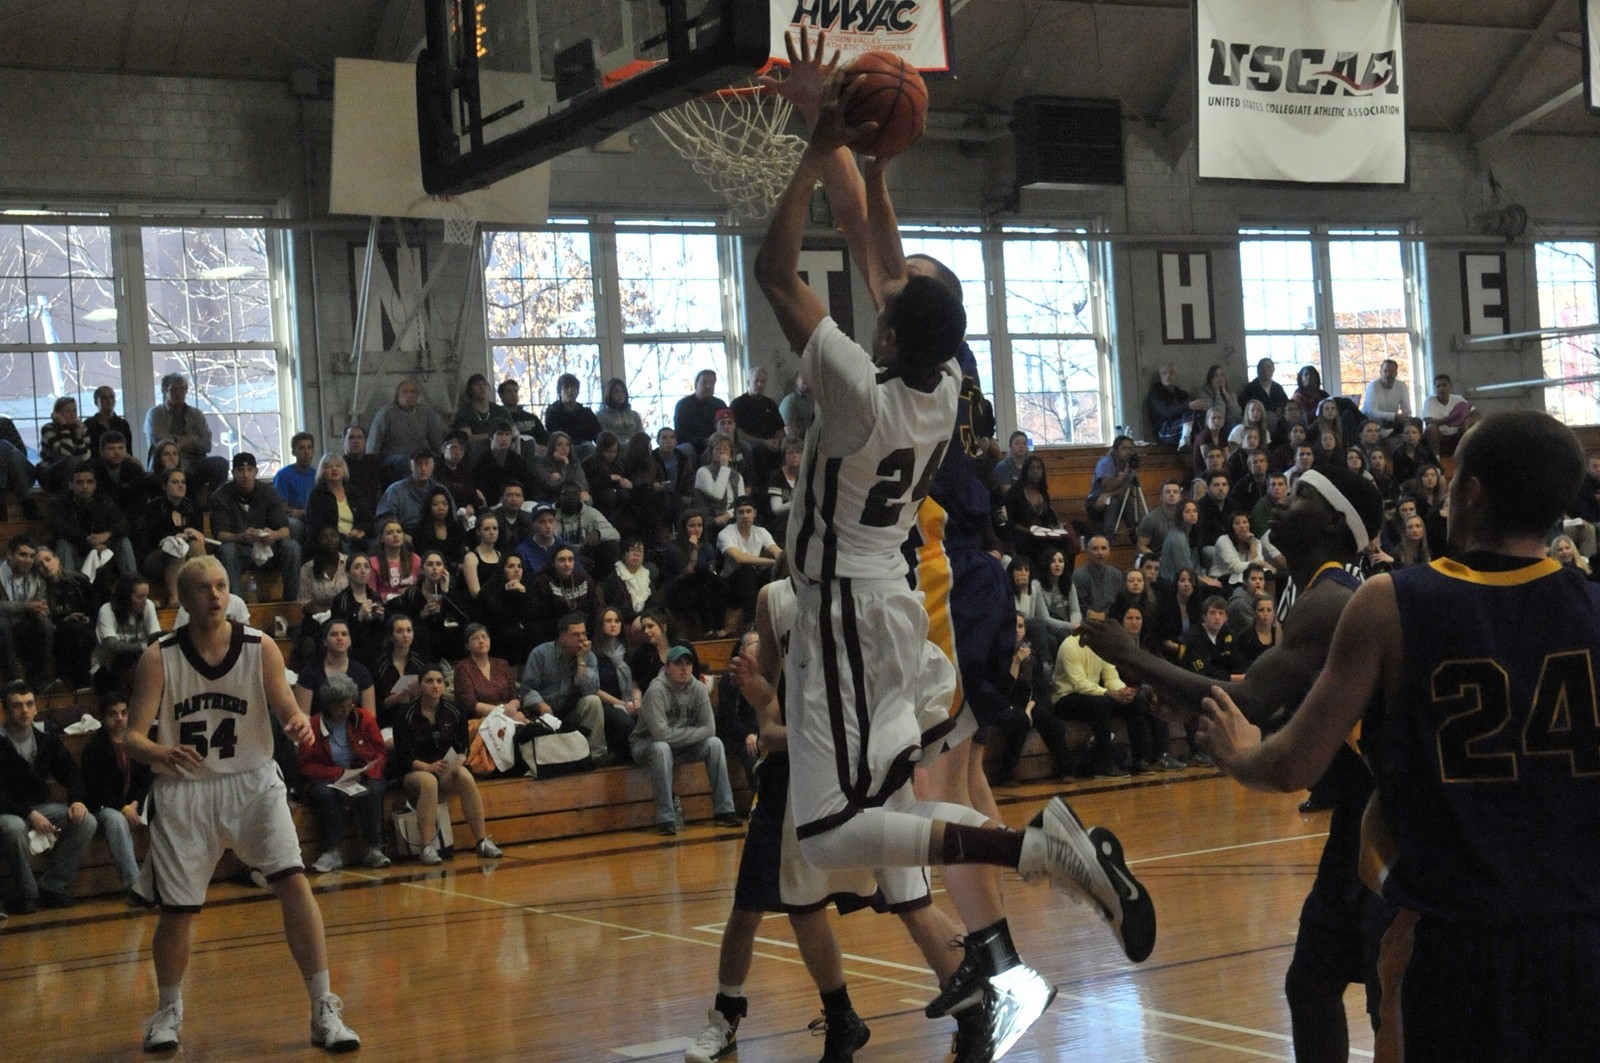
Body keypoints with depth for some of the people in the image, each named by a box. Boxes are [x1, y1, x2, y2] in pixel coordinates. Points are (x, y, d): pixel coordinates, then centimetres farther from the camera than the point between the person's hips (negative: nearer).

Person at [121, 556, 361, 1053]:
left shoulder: (260, 648, -7)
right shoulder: (159, 658, -10)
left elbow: (288, 712, -4)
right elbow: (133, 738, -12)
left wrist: (300, 726, -29)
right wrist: (164, 754, -34)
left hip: (252, 783, 0)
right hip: (185, 791, 0)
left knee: (293, 881, -17)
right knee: (176, 911, 4)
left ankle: (325, 1010, -9)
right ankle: (169, 1010, 33)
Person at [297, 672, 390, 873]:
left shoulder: (364, 718, 2)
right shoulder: (313, 726, -6)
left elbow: (381, 754, 5)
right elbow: (306, 766, -6)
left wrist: (365, 773, -14)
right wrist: (339, 773, -17)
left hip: (363, 776, 2)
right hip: (327, 780, -2)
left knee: (373, 791, -31)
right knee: (325, 794, -35)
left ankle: (373, 849, -23)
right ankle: (333, 852, -29)